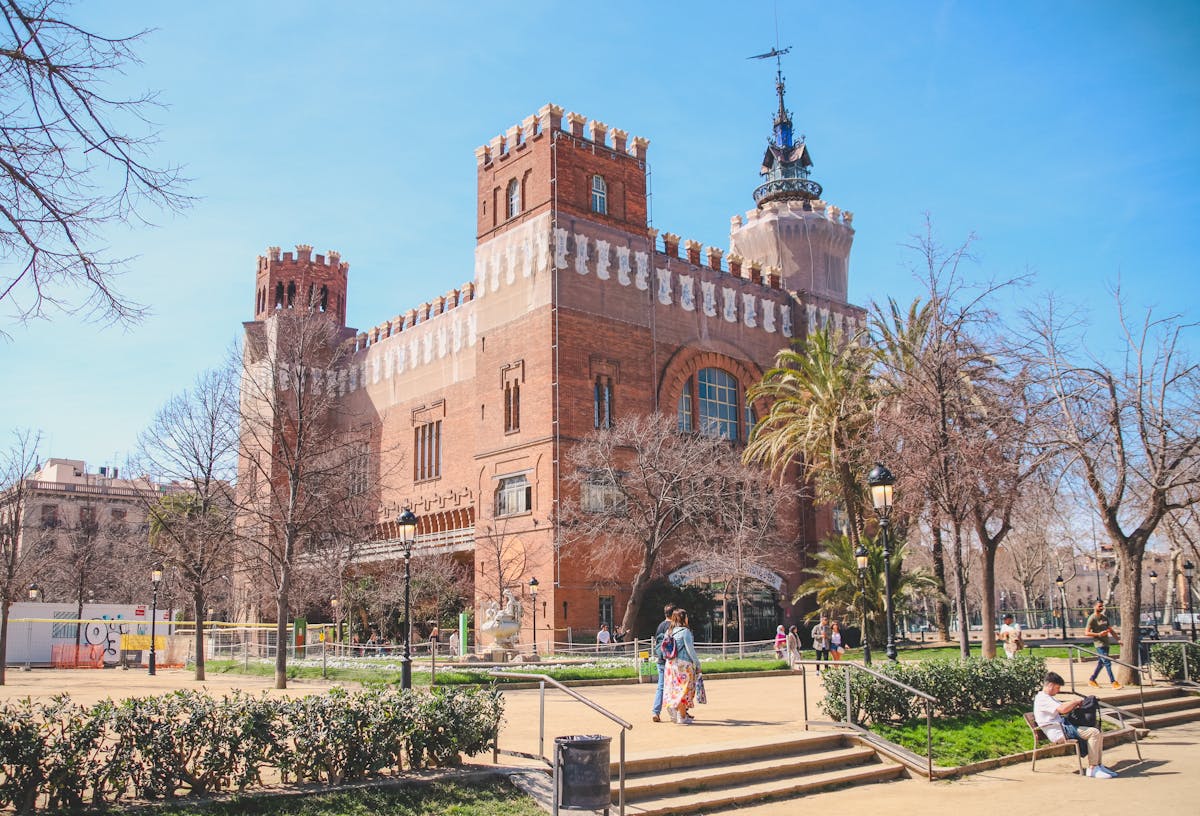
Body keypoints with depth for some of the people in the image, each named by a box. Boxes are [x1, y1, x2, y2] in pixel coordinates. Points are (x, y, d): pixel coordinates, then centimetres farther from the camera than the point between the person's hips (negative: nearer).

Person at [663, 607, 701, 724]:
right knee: (684, 689, 1)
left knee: (675, 688, 13)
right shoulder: (685, 631, -11)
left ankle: (675, 714, 16)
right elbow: (690, 650, -13)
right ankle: (682, 717, 3)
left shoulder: (669, 632, 10)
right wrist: (698, 664, -6)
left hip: (671, 663, 7)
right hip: (684, 663, -7)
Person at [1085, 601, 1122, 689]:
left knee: (1101, 663, 11)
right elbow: (1087, 633, -11)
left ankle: (1092, 680, 21)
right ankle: (1113, 682, -12)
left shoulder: (1104, 618, 16)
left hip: (1106, 643, 8)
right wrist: (1099, 634, -21)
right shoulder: (1092, 618, -8)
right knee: (1107, 662, -12)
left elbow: (1111, 630, 21)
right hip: (1099, 643, -8)